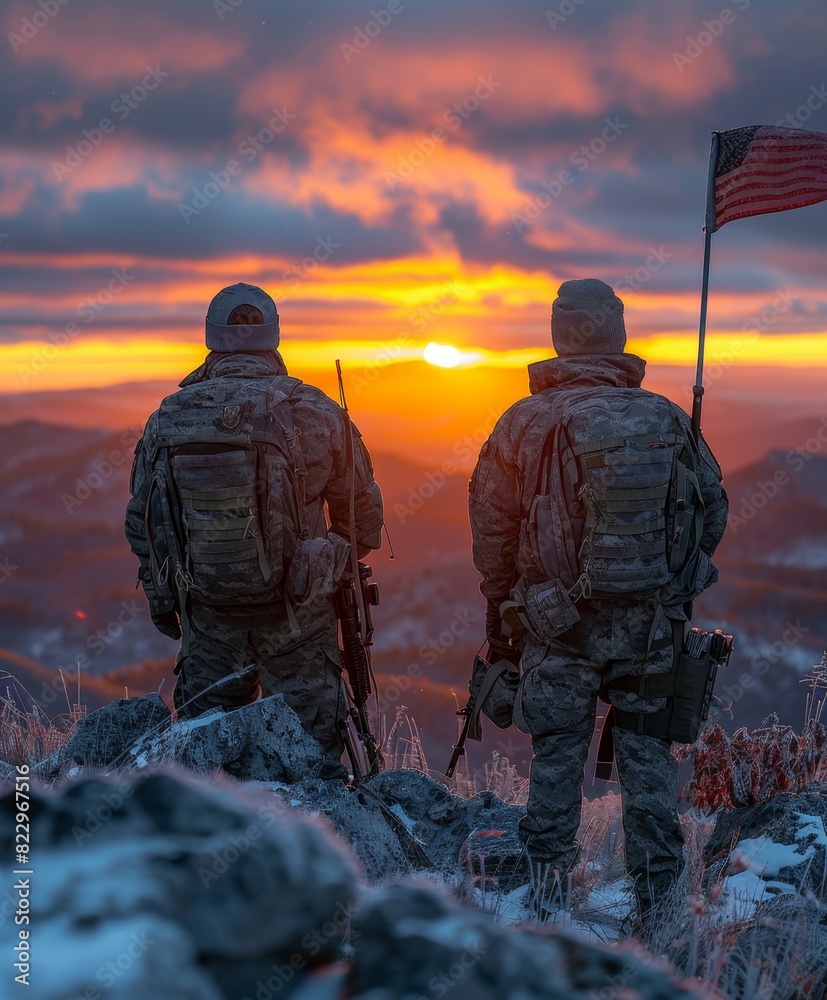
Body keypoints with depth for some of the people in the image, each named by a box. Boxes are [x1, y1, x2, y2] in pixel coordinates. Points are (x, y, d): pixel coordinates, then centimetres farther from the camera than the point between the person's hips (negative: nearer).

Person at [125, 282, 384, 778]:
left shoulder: (170, 417, -3)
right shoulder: (317, 412, -9)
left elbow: (143, 520, 5)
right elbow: (363, 511, 0)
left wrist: (161, 599, 18)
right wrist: (342, 570, 19)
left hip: (205, 612, 2)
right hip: (296, 615, -2)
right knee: (313, 745, 12)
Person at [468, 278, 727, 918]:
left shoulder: (524, 422, -6)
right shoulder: (668, 418, -2)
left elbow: (492, 529, 0)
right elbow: (713, 509, 7)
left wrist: (499, 612, 13)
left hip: (560, 623, -1)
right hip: (651, 623, 1)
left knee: (558, 754, 10)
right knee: (648, 752, 13)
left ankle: (548, 889, 17)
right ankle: (657, 892, 20)